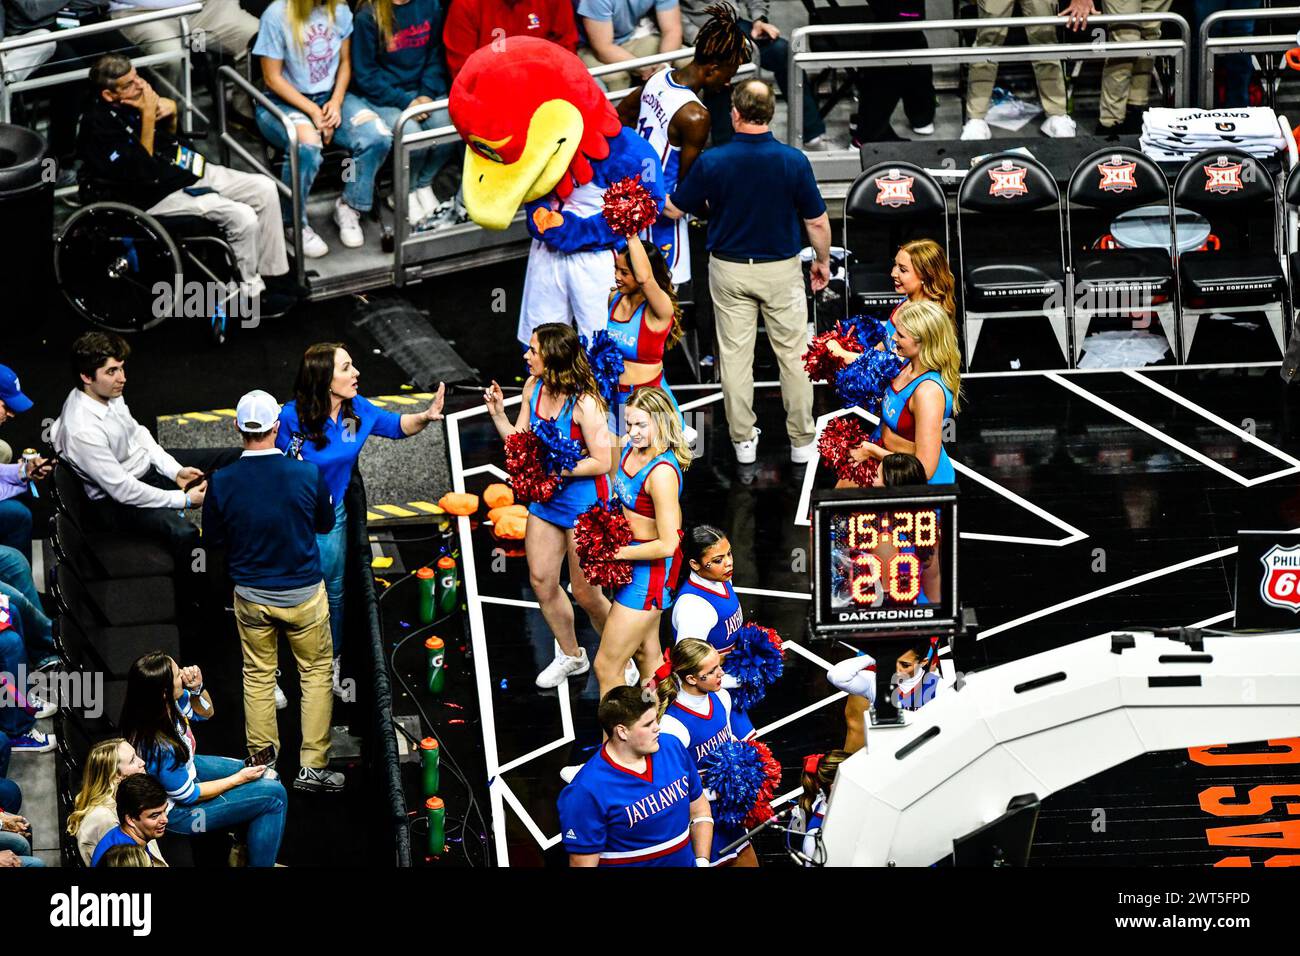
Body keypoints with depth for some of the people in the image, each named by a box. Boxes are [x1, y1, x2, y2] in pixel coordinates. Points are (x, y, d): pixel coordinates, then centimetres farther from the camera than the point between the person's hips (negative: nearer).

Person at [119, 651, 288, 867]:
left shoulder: (168, 704, -19)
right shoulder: (160, 748, -40)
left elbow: (204, 712, 3)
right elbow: (189, 795, -23)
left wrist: (197, 688, -19)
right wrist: (239, 779, -12)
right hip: (178, 810, -8)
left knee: (267, 776, 17)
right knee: (274, 795, -8)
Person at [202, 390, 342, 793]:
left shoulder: (222, 483, -16)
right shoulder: (308, 474, -18)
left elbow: (213, 536, 0)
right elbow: (325, 523, 0)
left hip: (251, 596, 1)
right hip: (304, 592, -1)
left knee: (258, 677, 16)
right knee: (316, 673, 13)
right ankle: (312, 765, 13)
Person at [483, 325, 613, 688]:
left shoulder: (584, 403, -24)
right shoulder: (533, 388, -3)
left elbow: (602, 462, -20)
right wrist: (497, 414, -9)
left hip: (584, 501, -7)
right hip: (546, 498, 7)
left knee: (585, 593, 3)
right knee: (541, 582, 13)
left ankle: (621, 659, 26)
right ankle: (571, 655, 33)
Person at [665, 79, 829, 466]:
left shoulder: (712, 162, -14)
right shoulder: (793, 161, -15)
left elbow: (676, 208, 0)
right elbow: (818, 221, -7)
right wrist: (822, 261, 10)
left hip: (729, 271, 1)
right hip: (781, 270, 0)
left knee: (735, 355, 10)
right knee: (793, 354, 9)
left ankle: (743, 441, 15)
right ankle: (802, 441, 14)